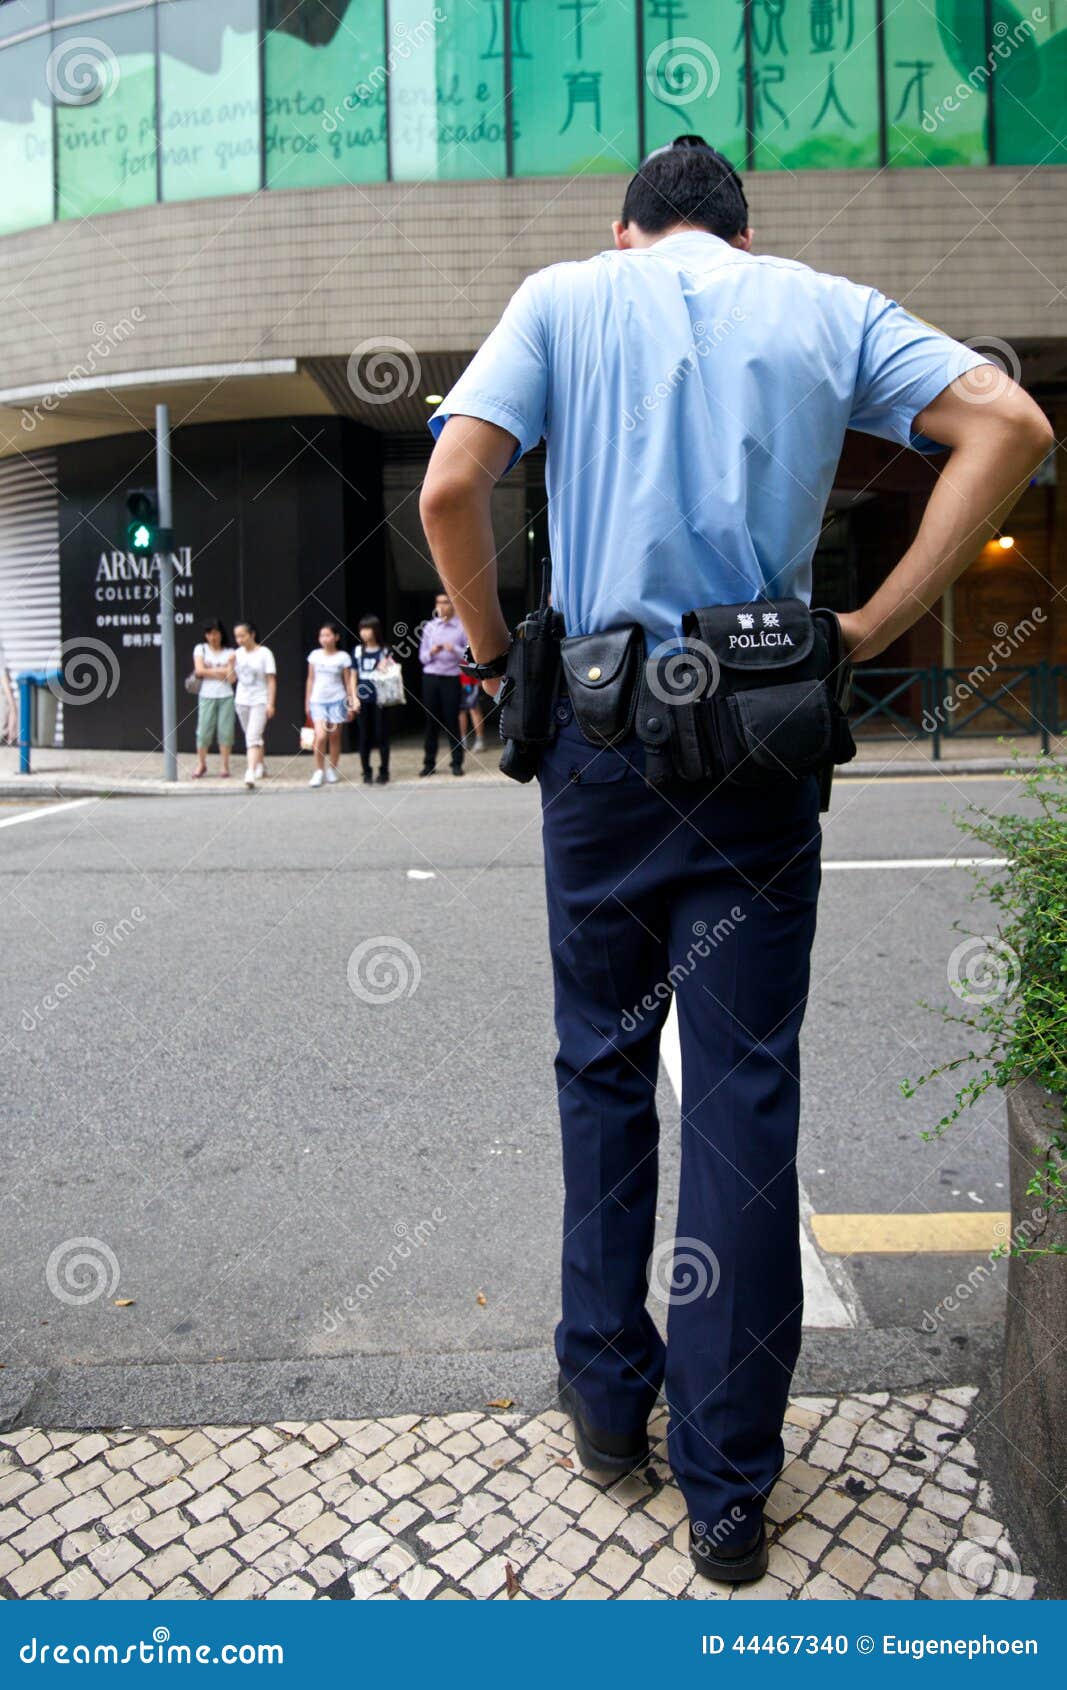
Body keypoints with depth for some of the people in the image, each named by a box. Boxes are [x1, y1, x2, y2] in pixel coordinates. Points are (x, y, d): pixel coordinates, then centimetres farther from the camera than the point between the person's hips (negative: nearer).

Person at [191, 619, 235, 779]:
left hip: (226, 696, 0)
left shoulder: (229, 652, 6)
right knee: (203, 730, -2)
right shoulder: (200, 649, 7)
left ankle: (224, 766, 6)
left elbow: (231, 678, -2)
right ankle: (201, 764, 12)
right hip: (206, 696, 0)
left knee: (225, 731, -2)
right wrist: (220, 671, -5)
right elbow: (199, 670, -7)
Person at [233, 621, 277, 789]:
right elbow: (233, 678, 9)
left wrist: (270, 703, -14)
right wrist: (232, 663, -8)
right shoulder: (238, 654, 7)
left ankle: (251, 774, -22)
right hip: (242, 700, 5)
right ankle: (260, 766, 32)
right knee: (251, 737, 15)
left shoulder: (264, 653, -8)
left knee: (253, 737, -16)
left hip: (260, 701, -5)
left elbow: (271, 680, -9)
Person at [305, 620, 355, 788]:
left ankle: (333, 771, 19)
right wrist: (307, 702, 12)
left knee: (334, 737, 5)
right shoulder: (315, 655, 6)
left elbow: (348, 682, 3)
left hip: (337, 700, -1)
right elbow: (310, 680, 13)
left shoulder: (343, 657, 0)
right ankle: (319, 771, -1)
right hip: (318, 701, 1)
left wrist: (351, 704, -1)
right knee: (320, 736, -12)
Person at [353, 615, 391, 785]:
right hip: (362, 700, 2)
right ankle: (367, 773, 15)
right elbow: (354, 676, 10)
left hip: (379, 699, -2)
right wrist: (354, 697, 2)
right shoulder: (358, 651, 8)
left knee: (381, 735, 1)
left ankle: (384, 772, 10)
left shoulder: (385, 652, 0)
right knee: (364, 737, 6)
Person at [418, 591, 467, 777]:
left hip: (451, 678, -2)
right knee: (431, 720, 4)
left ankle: (457, 763, 5)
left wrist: (454, 649, -20)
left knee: (452, 720, -2)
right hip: (431, 677, 3)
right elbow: (422, 656, 9)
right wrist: (432, 652, -11)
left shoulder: (462, 627, 1)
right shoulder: (430, 627, 10)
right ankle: (429, 763, 9)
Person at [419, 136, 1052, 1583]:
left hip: (606, 733, 0)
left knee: (603, 1068, 14)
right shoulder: (827, 306, 13)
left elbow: (449, 492, -6)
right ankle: (729, 1485, 14)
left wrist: (498, 650, 8)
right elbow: (1009, 422, 0)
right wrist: (879, 625, 0)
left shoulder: (565, 296, 10)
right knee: (747, 1093, 4)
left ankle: (609, 1395, 28)